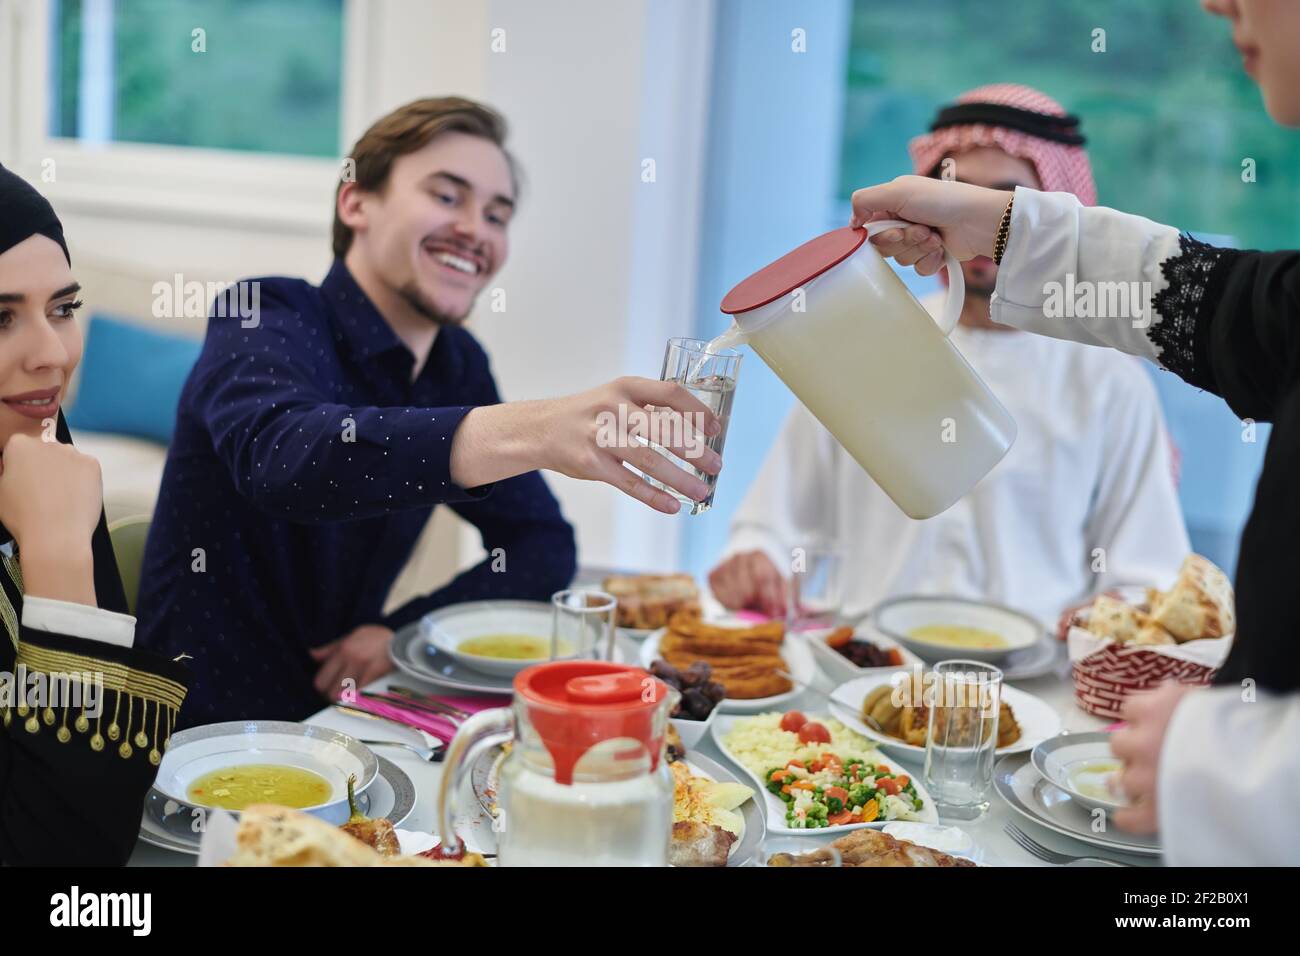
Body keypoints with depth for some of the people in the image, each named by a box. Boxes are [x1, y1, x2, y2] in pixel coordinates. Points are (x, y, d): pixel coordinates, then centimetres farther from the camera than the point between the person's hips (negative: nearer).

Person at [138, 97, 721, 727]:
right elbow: (278, 455, -37)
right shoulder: (261, 319, -14)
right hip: (202, 739, -6)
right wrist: (530, 432, -50)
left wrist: (408, 630, -11)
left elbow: (543, 546, 7)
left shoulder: (457, 364, 6)